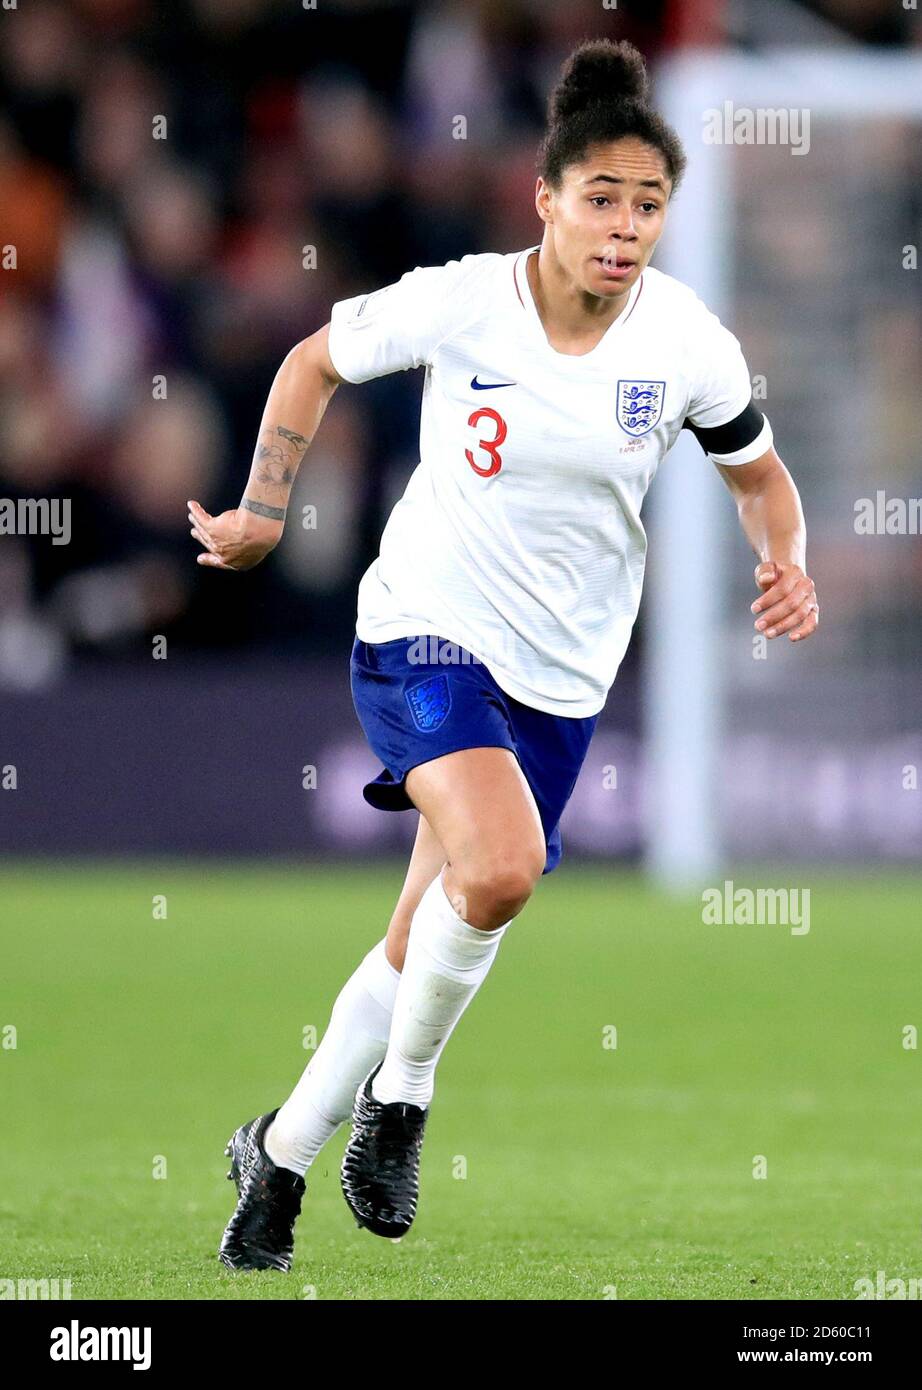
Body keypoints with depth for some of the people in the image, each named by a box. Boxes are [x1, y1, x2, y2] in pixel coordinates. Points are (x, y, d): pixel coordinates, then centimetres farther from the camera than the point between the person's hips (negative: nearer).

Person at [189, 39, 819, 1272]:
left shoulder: (687, 343, -9)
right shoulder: (458, 303, -15)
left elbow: (759, 474, 8)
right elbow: (316, 362, 3)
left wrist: (787, 562, -13)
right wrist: (262, 514, 0)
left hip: (561, 674, 3)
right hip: (425, 628, -3)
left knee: (426, 949, 9)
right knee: (497, 870, -29)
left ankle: (280, 1152, 29)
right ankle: (399, 1098, -4)